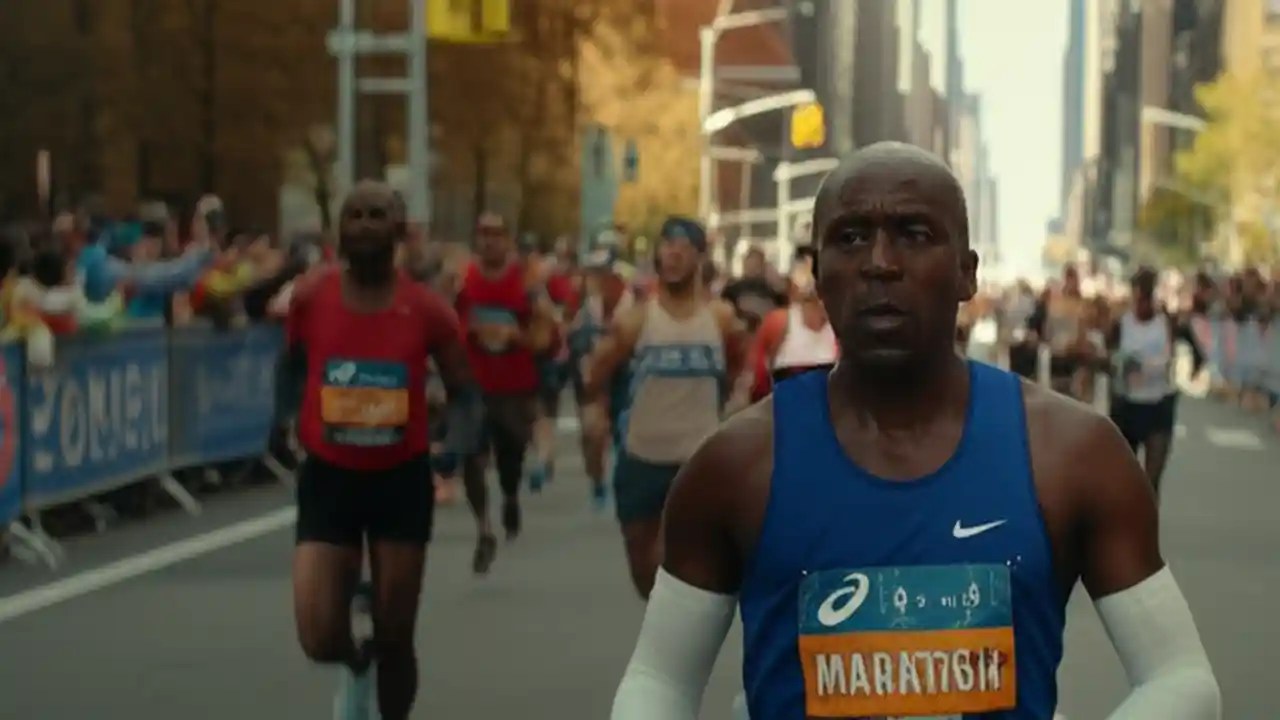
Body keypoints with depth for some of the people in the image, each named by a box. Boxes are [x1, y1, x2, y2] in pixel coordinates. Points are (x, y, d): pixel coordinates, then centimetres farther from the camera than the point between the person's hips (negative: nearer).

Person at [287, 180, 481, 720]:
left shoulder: (426, 308, -8)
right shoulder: (310, 295, -7)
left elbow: (463, 391, 4)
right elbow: (291, 371, 11)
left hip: (401, 479, 0)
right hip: (329, 477, 0)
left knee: (395, 638, 7)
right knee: (320, 639, -10)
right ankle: (357, 665, 28)